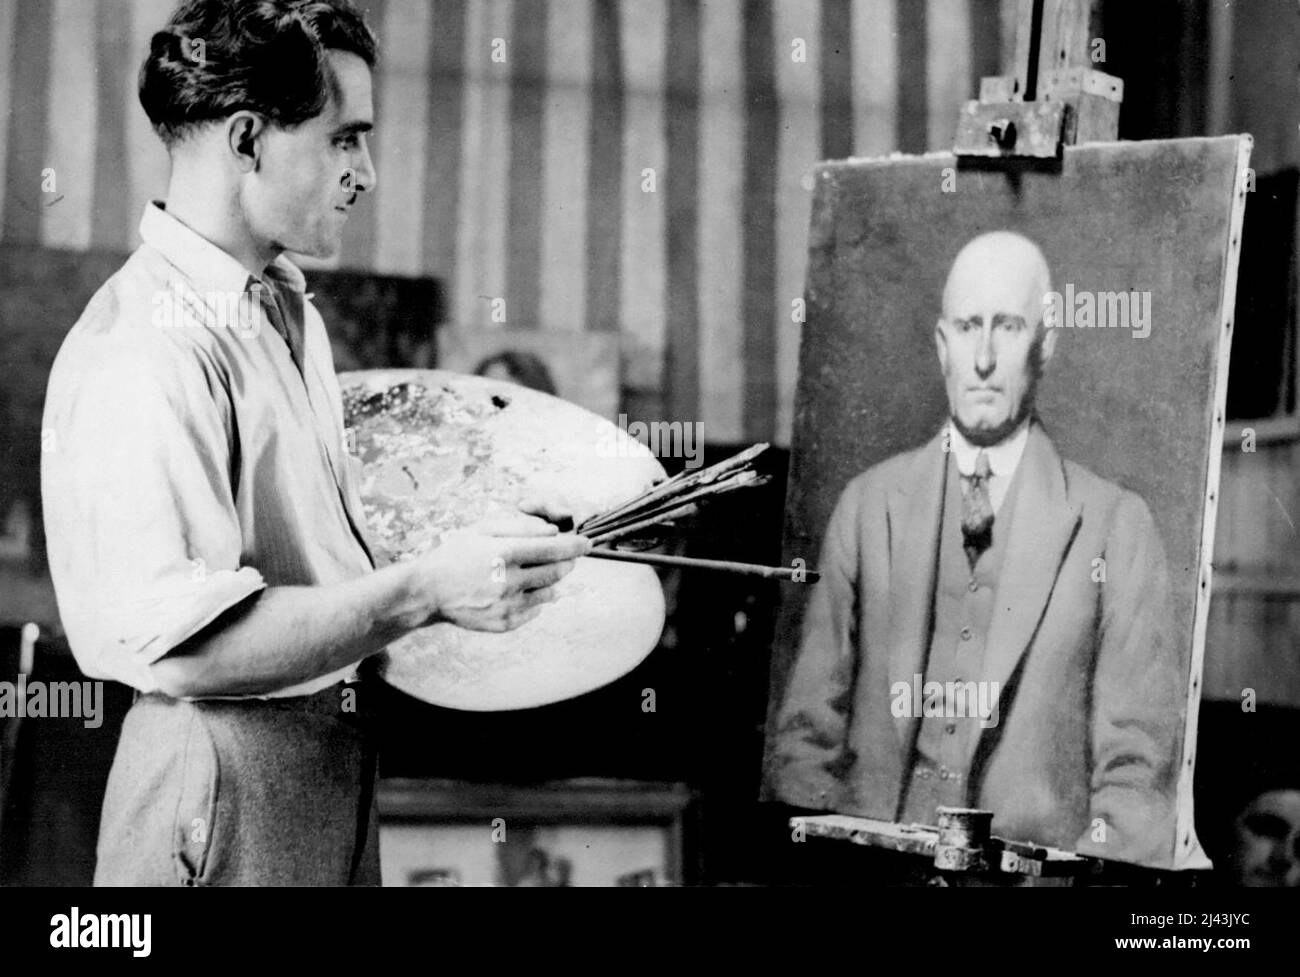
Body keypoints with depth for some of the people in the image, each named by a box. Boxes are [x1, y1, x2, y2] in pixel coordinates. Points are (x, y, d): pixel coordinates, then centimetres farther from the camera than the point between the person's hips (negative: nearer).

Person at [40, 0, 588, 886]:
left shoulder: (286, 309, 12)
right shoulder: (146, 350, -21)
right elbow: (177, 641, -28)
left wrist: (480, 546, 3)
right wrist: (426, 589, -25)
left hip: (335, 748, 9)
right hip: (227, 772, -9)